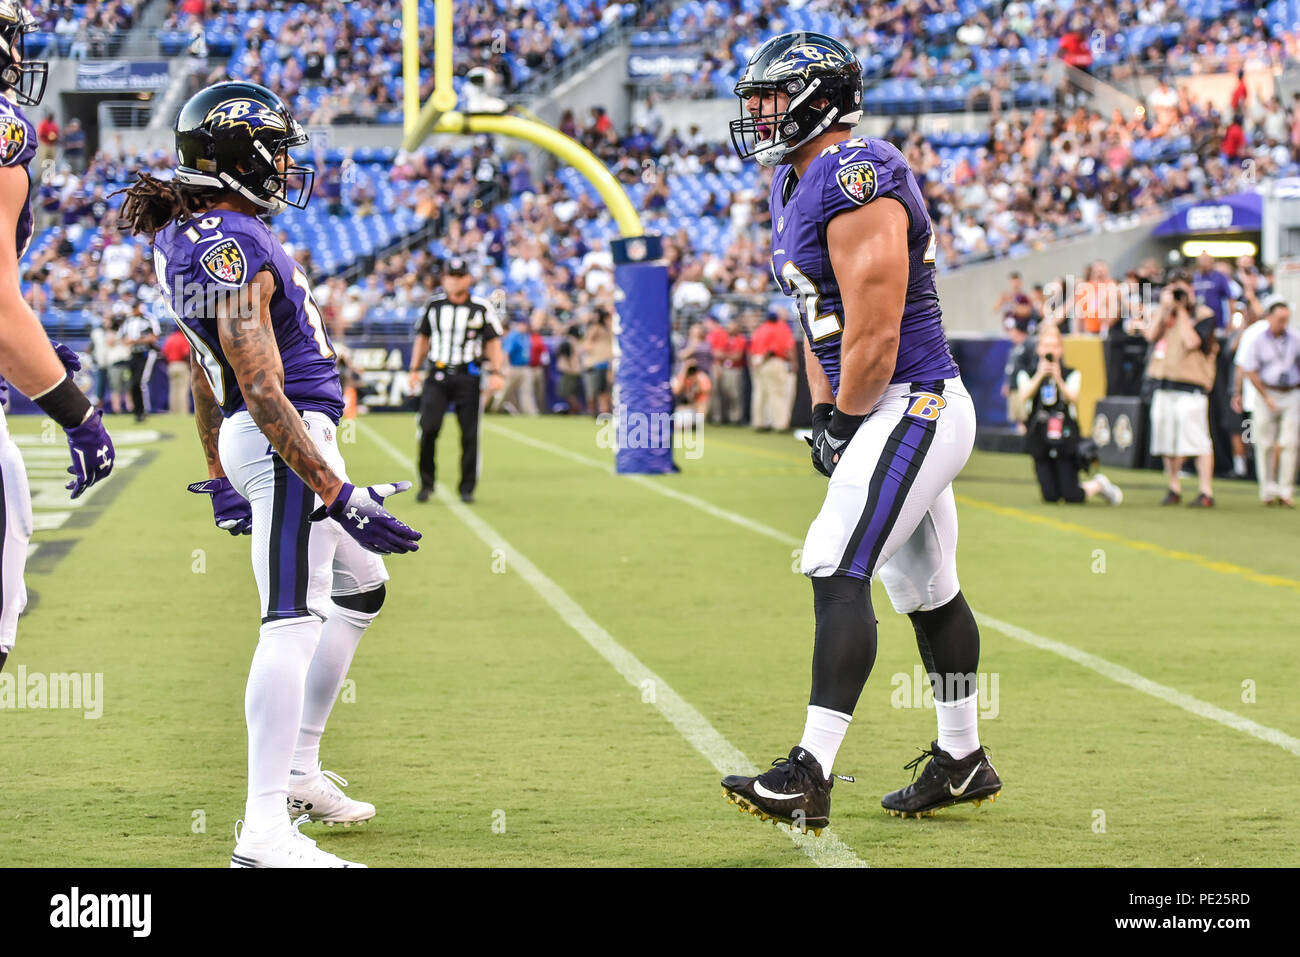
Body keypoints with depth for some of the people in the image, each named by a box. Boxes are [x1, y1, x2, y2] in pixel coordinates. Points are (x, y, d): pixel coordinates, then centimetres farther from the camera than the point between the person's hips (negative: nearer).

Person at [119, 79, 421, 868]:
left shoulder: (186, 237, 11)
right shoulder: (235, 250, -20)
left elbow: (205, 372, 21)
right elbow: (261, 394, -24)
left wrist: (220, 474, 29)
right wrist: (338, 496, -25)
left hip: (247, 442, 11)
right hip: (287, 445, -11)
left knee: (362, 585, 26)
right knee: (294, 622, -18)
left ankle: (299, 770, 31)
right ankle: (265, 833, -27)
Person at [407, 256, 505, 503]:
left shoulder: (481, 308, 1)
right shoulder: (434, 305, 8)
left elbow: (493, 342, 5)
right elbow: (423, 338, 17)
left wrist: (495, 373, -6)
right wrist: (415, 369, 12)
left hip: (467, 377, -1)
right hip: (437, 375, 1)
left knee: (470, 434, -1)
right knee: (428, 428, -12)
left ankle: (467, 488, 9)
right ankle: (426, 483, 2)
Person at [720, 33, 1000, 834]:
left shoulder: (857, 183, -20)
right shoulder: (799, 183, 13)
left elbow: (874, 335, -22)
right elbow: (817, 319, 22)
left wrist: (846, 424, -12)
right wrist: (823, 414, 13)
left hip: (910, 407, -11)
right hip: (912, 414, 11)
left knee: (839, 573, -18)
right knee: (927, 589, 19)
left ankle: (810, 775, -23)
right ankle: (963, 761, 32)